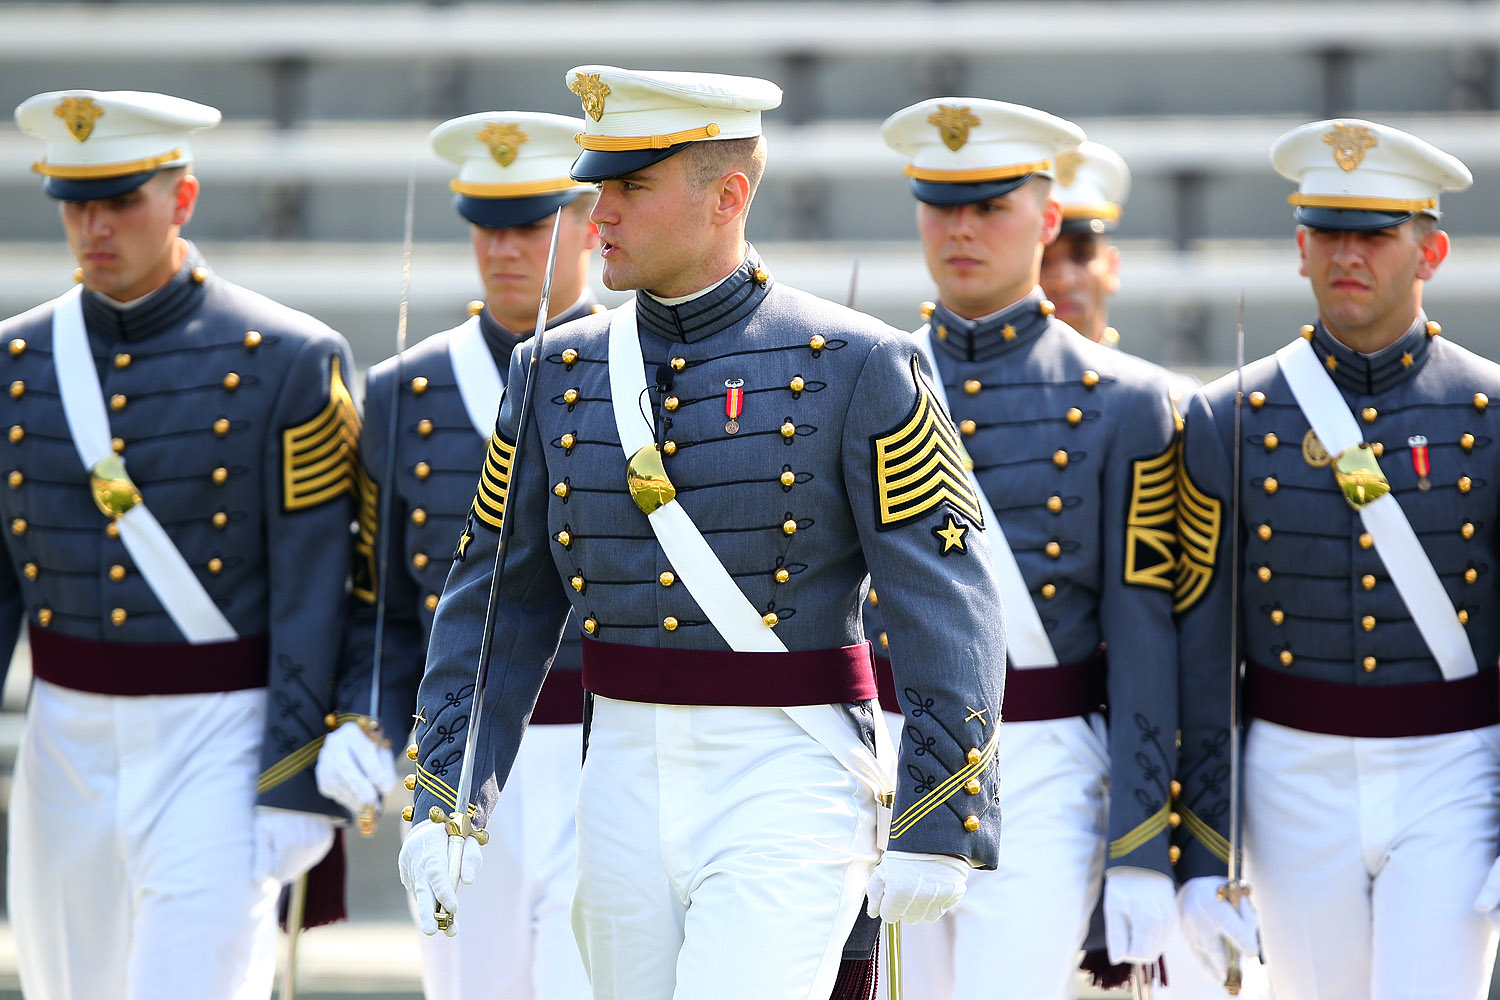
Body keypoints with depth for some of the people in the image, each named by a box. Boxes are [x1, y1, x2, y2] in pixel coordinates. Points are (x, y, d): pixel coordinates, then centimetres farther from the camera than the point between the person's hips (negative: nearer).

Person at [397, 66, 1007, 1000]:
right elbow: (497, 604, 12)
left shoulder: (857, 367, -7)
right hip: (625, 791, 5)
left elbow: (950, 607, -8)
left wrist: (931, 832, -12)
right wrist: (443, 802, 4)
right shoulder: (558, 375, 7)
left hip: (788, 791, -5)